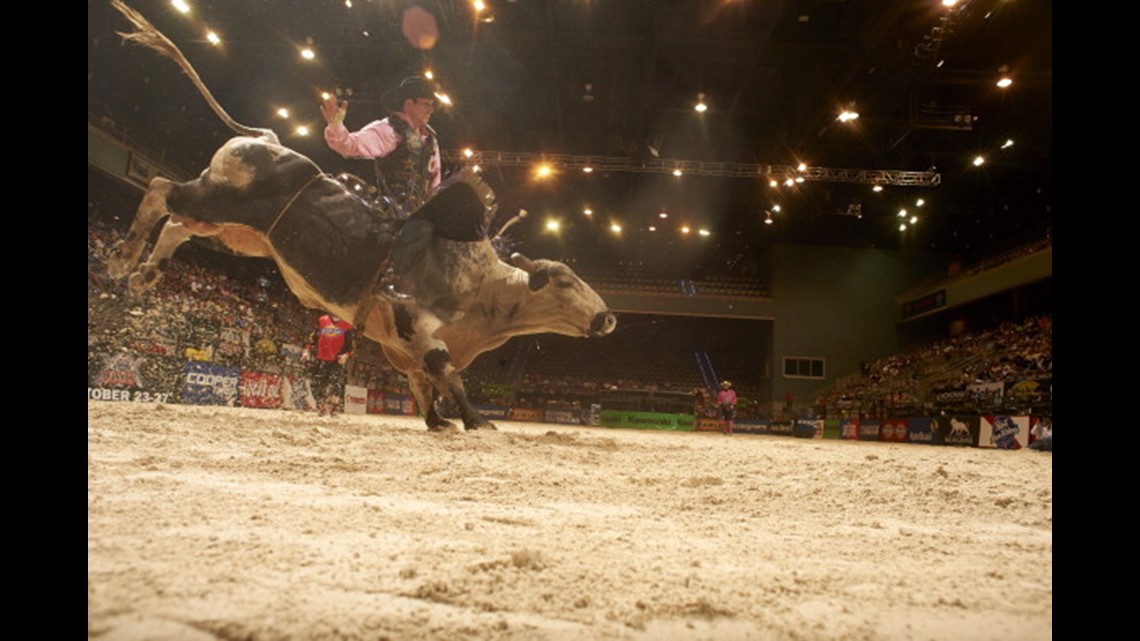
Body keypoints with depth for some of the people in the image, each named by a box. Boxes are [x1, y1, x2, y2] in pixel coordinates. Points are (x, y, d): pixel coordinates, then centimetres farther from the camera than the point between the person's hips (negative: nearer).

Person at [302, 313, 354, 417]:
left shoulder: (346, 325, 1)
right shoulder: (322, 321, 6)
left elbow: (349, 343, 3)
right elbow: (313, 337, 14)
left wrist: (346, 354, -13)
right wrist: (307, 350, 6)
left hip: (336, 361, -3)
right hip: (320, 360, 3)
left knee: (335, 385, -14)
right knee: (318, 385, 6)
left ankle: (334, 410, -11)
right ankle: (321, 408, 19)